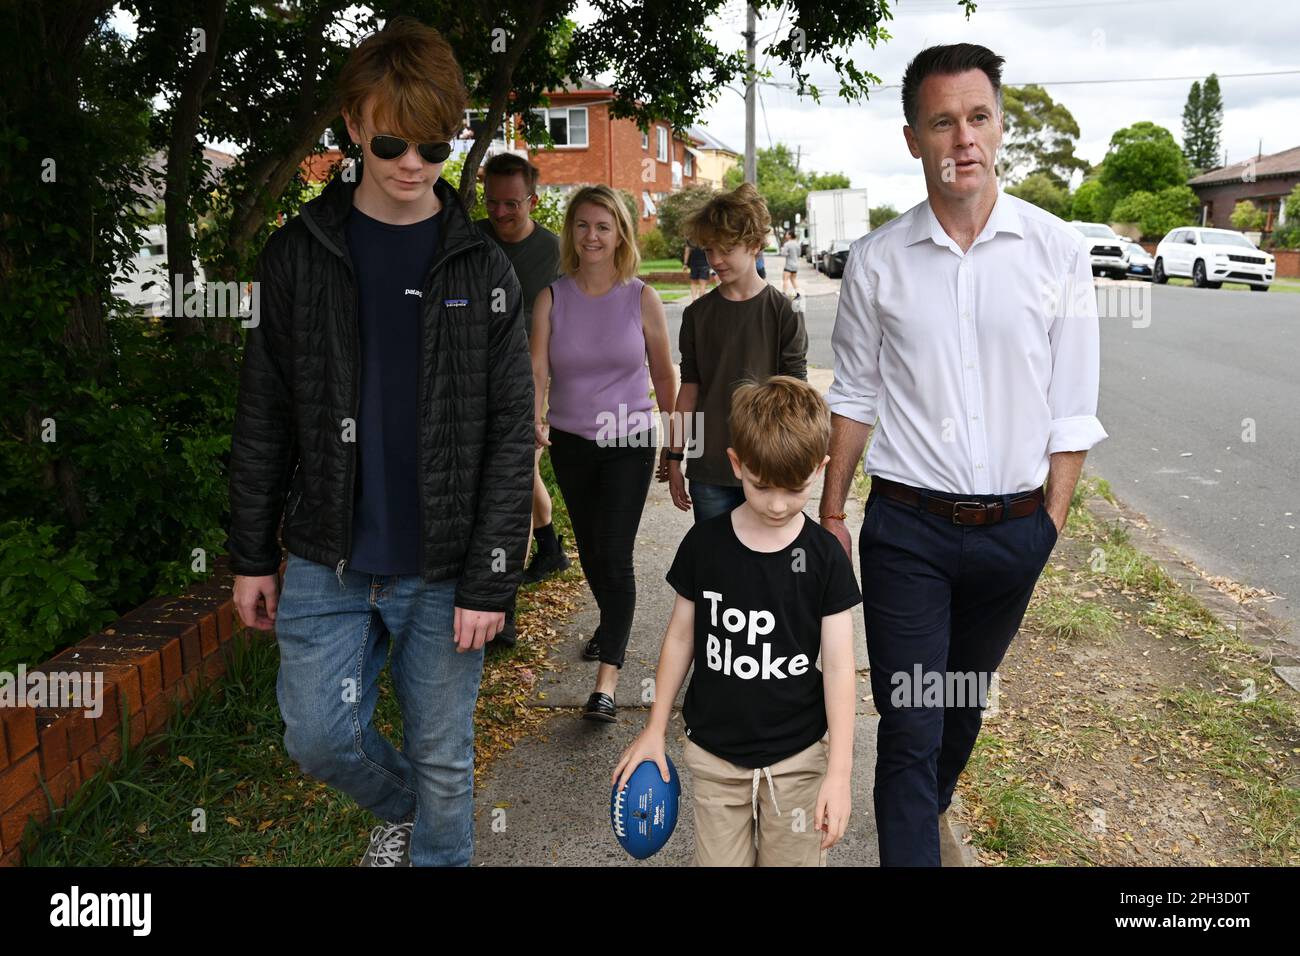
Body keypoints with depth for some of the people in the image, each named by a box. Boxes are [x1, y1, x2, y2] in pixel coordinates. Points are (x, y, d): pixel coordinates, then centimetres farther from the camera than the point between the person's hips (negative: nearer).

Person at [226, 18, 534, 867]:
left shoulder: (482, 269, -4)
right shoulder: (298, 253, 1)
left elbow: (511, 435, -5)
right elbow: (264, 416, 5)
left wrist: (490, 579, -10)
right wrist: (253, 555, 5)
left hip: (442, 571, -1)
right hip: (326, 563, 2)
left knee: (443, 756, 10)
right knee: (320, 735, 7)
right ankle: (401, 809, 38)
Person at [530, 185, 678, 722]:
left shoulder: (641, 299, -4)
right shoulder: (551, 299, -1)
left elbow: (664, 375, 4)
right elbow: (537, 368, -11)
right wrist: (534, 418, -31)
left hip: (629, 443, -3)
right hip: (570, 442, 3)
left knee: (614, 555, -11)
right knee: (590, 550, 17)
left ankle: (607, 682, -9)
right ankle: (611, 624, 47)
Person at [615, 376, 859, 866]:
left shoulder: (825, 557, -9)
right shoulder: (703, 544, -7)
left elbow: (838, 664, -6)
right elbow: (681, 637, 4)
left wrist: (839, 771, -9)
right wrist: (654, 729, 8)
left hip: (798, 756, 0)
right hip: (714, 753, 1)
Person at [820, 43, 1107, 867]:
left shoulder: (1057, 250, -4)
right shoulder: (877, 260, -3)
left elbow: (1071, 409, -1)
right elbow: (856, 397, 5)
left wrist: (1053, 522, -3)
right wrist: (832, 512, 6)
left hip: (1015, 529, 2)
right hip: (907, 528, -1)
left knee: (966, 703, 21)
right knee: (910, 725, -1)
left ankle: (930, 811, 47)